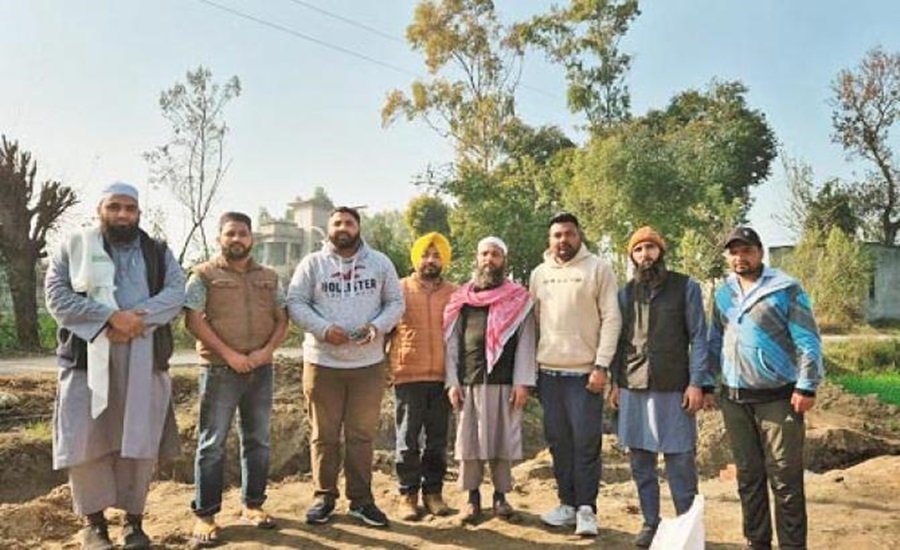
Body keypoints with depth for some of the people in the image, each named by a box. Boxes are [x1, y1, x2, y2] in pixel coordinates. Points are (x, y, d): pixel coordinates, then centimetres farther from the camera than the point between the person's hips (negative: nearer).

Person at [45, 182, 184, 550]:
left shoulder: (158, 252, 12)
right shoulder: (74, 247, 8)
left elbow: (176, 292, -1)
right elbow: (56, 295, -4)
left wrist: (138, 317, -17)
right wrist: (110, 316, -16)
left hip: (143, 358, 1)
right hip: (88, 355, -1)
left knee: (140, 439, 3)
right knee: (87, 438, 1)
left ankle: (133, 519, 16)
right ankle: (93, 520, 18)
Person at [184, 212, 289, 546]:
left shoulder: (269, 277, 12)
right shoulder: (204, 275, 0)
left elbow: (282, 319, 10)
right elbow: (193, 320, -8)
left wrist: (266, 350, -8)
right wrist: (228, 353, -15)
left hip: (261, 370, 4)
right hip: (220, 370, -4)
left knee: (257, 441, 11)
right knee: (212, 444, 0)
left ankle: (252, 505, 24)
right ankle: (205, 515, 9)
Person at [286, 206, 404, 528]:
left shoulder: (380, 263, 8)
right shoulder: (312, 264, 3)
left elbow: (396, 303, 8)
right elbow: (295, 303, -1)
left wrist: (377, 326, -12)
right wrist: (324, 329, -17)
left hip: (368, 363, 1)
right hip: (322, 362, -1)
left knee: (362, 434, 7)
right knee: (325, 435, 7)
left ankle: (361, 499, 18)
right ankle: (324, 496, 20)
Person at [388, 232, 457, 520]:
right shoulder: (400, 289, 4)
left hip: (442, 377, 2)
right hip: (408, 377, -1)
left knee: (438, 440, 10)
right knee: (408, 440, 3)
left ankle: (433, 491, 22)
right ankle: (408, 495, 14)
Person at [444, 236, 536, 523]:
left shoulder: (518, 298, 5)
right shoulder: (461, 298, 10)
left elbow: (525, 342, -1)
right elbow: (452, 342, 7)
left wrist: (522, 382, -8)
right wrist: (452, 382, 0)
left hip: (504, 381, -1)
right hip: (469, 381, 2)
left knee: (502, 440, 4)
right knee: (469, 439, 5)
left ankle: (501, 495, 19)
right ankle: (472, 496, 18)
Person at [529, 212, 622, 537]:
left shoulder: (598, 269, -3)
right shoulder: (539, 274, 10)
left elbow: (611, 319, -7)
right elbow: (533, 322, 12)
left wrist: (602, 365, -14)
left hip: (585, 371, -4)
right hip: (549, 371, 4)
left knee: (586, 442, -1)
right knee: (559, 441, 10)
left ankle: (586, 509, 9)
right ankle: (568, 504, 21)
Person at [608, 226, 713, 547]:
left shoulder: (686, 287, 1)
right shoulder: (626, 292, 11)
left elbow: (698, 337, -2)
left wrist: (697, 382, -10)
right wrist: (615, 382, 8)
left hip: (673, 388, -3)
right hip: (633, 388, 4)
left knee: (680, 461, 1)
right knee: (640, 460, 9)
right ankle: (650, 522, 22)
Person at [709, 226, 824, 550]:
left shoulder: (786, 289, -5)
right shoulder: (723, 294, 11)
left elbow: (807, 342, -7)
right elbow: (714, 342, 17)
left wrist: (807, 387, -13)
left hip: (778, 398, -5)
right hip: (734, 400, 5)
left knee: (785, 480, -1)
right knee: (748, 477, 13)